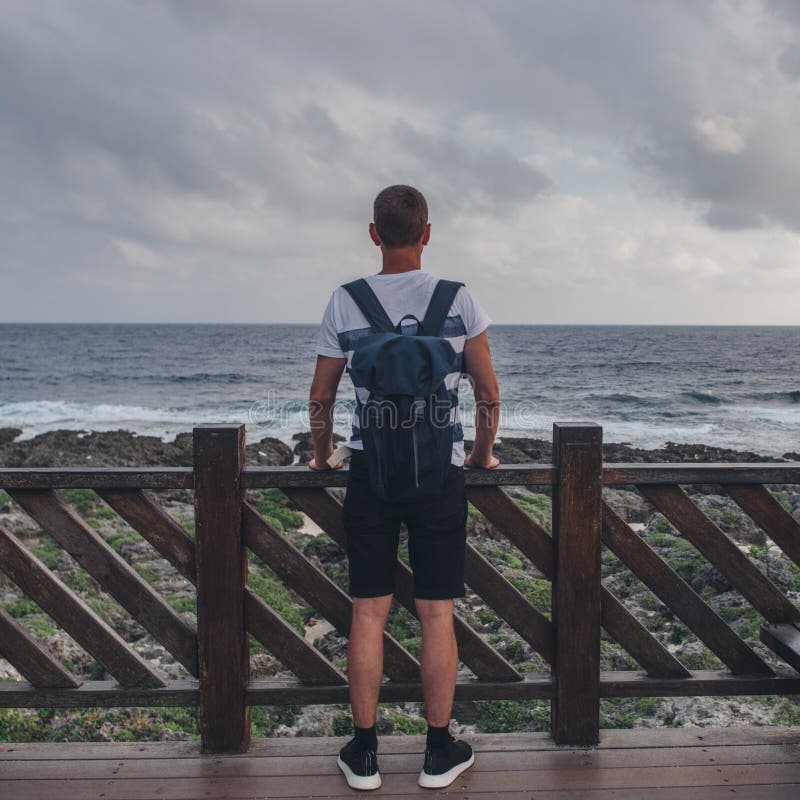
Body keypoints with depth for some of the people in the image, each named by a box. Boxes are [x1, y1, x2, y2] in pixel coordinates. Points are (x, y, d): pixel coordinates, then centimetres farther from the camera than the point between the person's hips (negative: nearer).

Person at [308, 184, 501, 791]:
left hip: (370, 469, 1)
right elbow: (488, 391, 3)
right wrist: (484, 452, 18)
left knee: (368, 613, 8)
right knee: (437, 614, 7)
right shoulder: (458, 299, -2)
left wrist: (321, 455, 22)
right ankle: (440, 753, 20)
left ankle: (364, 754, 19)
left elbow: (321, 396, 6)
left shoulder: (346, 302, -1)